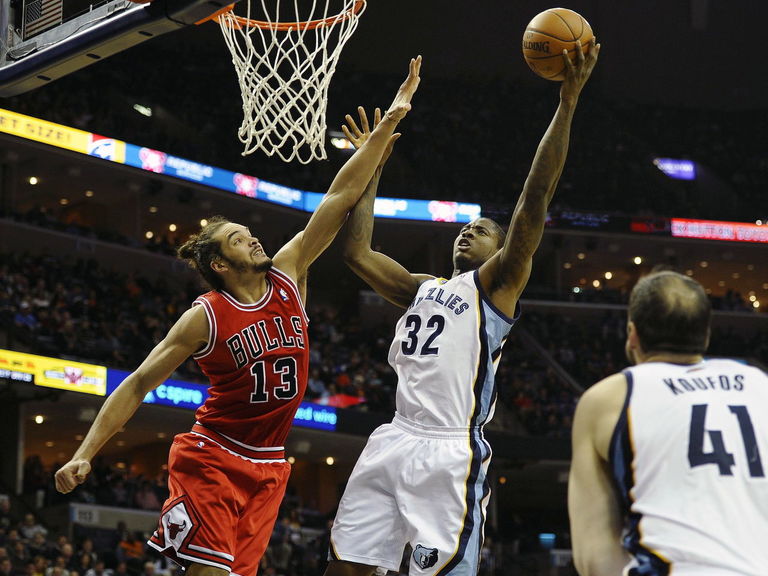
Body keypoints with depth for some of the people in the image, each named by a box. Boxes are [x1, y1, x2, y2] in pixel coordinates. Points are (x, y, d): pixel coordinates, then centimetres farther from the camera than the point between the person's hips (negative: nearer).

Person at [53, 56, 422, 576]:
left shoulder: (287, 276, 3)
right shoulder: (206, 318, -9)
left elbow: (339, 200, 0)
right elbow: (138, 384, -6)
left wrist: (387, 127, -2)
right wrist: (85, 454, -14)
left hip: (268, 467, 5)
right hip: (211, 458, -5)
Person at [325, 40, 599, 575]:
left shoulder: (496, 284, 6)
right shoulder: (422, 289, 25)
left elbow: (535, 198, -4)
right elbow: (357, 252, 27)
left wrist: (567, 105, -11)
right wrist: (372, 169, 29)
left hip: (451, 452, -7)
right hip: (394, 442, 7)